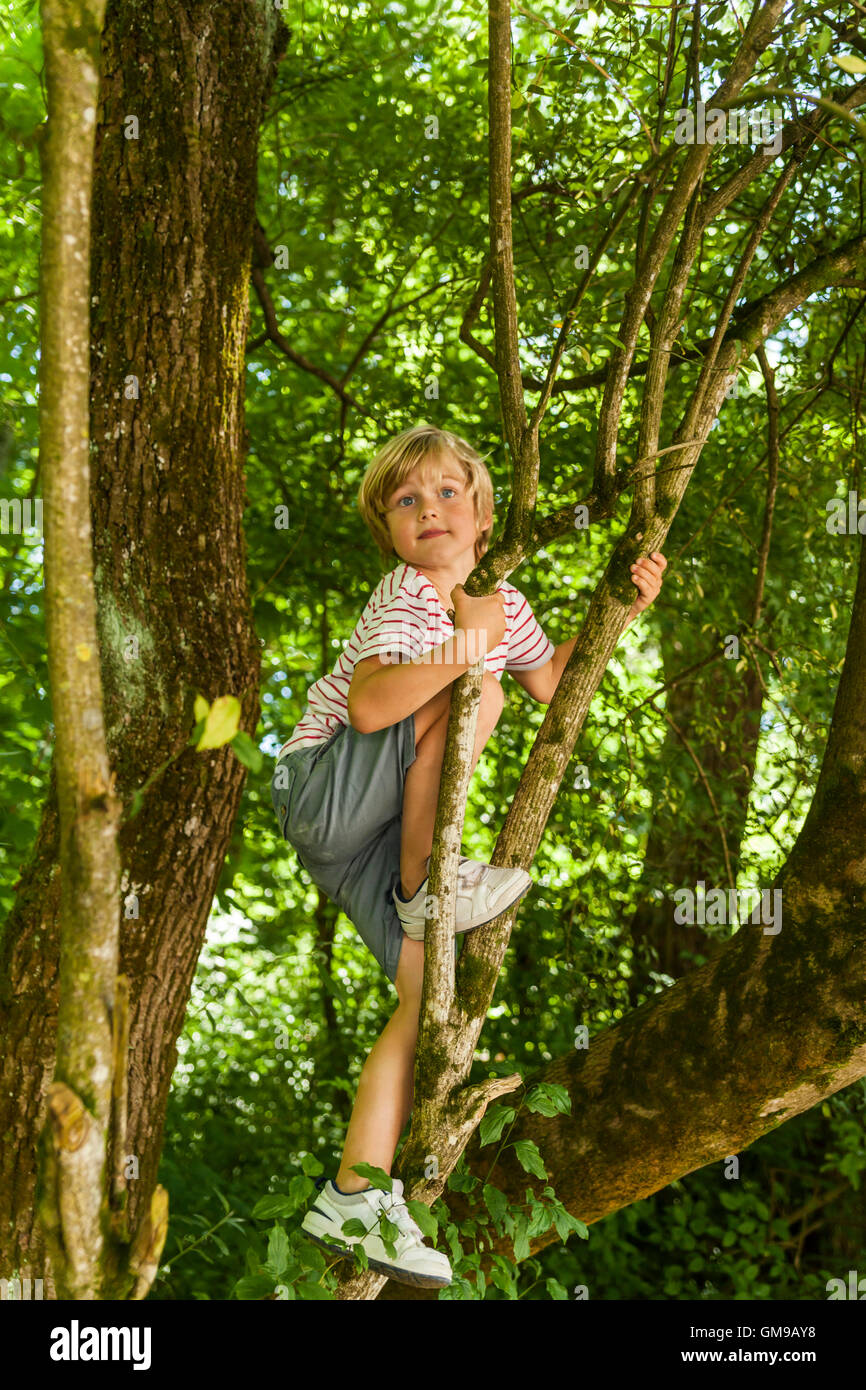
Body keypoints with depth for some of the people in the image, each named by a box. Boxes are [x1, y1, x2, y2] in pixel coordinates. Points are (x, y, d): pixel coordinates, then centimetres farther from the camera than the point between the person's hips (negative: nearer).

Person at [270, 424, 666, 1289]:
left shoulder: (498, 600, 10)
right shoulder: (406, 597, -16)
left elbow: (552, 683, 26)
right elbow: (367, 706, -32)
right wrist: (460, 651, -43)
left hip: (372, 830, 8)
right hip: (321, 789, -8)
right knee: (476, 692, -25)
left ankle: (353, 1199, -6)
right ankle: (424, 888, -14)